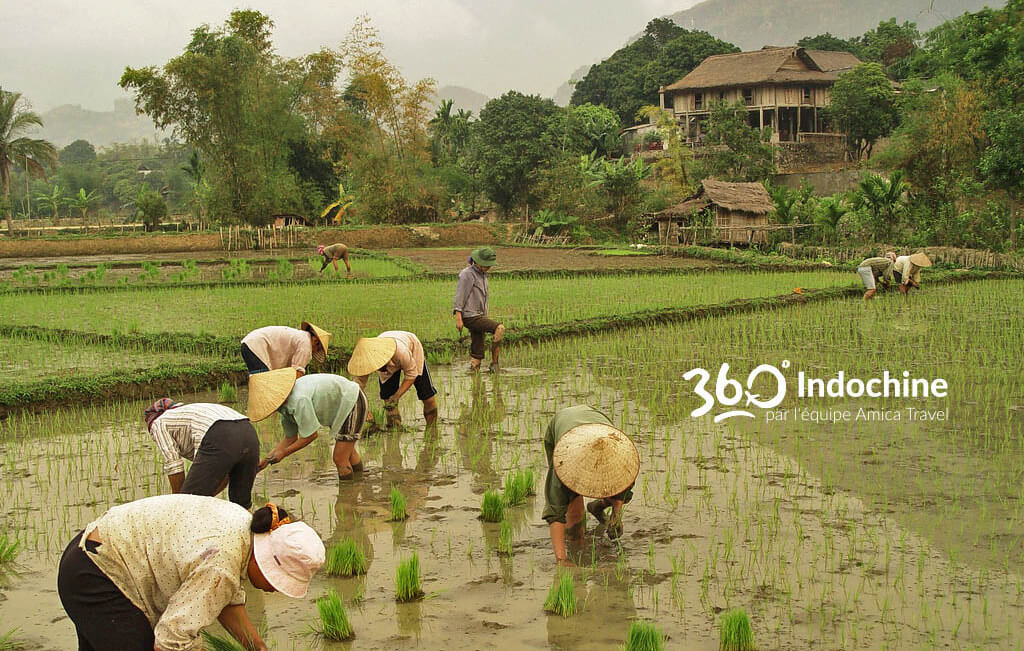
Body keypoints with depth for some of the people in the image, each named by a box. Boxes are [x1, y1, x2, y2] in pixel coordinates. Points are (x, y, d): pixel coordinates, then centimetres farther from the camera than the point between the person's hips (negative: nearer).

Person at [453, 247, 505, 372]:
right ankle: (494, 363, -17)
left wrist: (486, 318, 25)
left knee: (477, 354, 6)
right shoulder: (467, 274, -10)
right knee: (499, 329, -23)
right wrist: (458, 318, -19)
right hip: (470, 316, -9)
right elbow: (459, 296, -14)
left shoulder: (482, 275, 17)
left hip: (480, 316, 9)